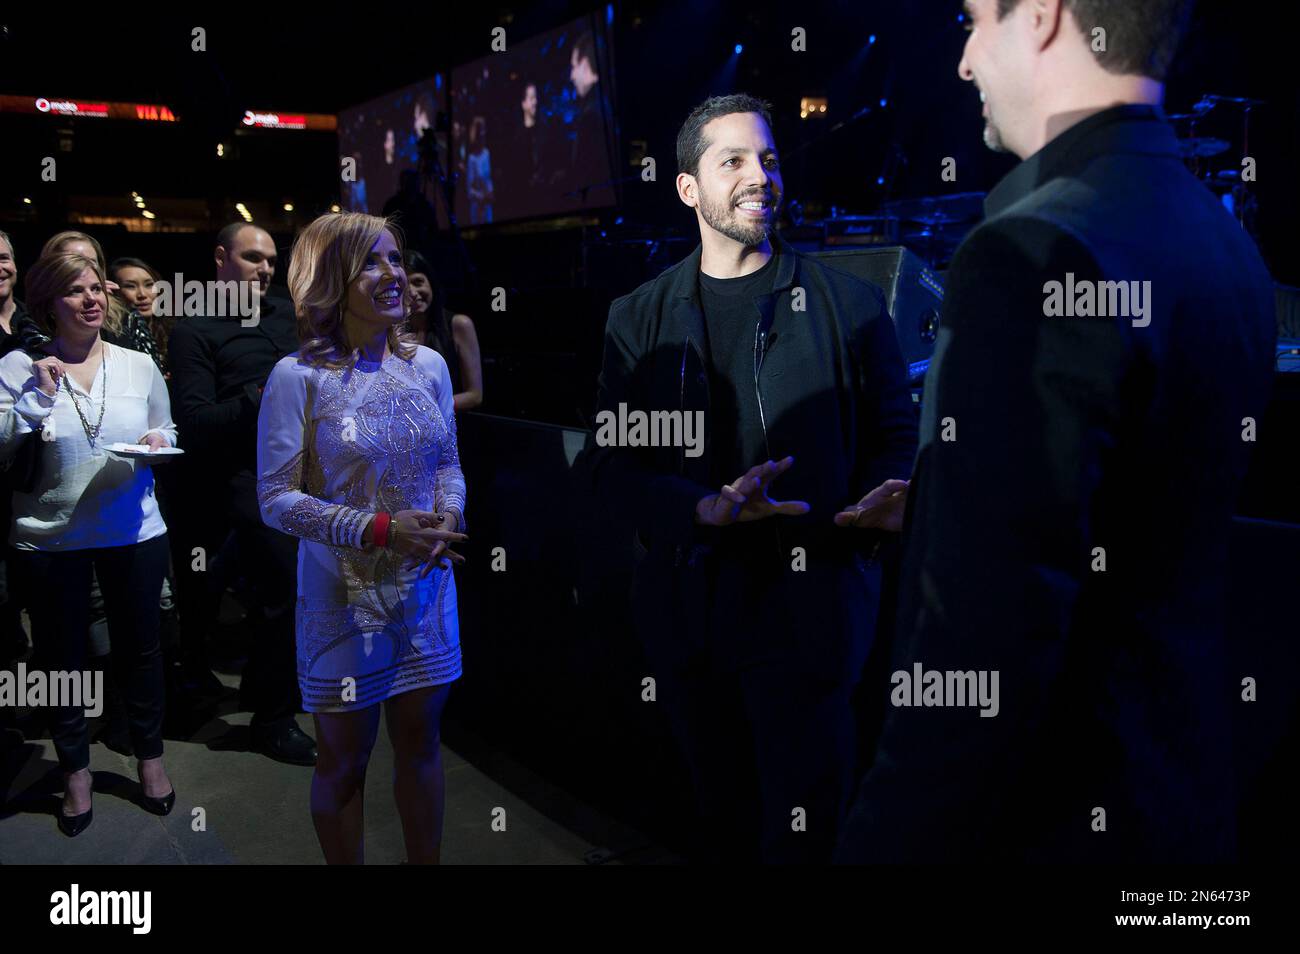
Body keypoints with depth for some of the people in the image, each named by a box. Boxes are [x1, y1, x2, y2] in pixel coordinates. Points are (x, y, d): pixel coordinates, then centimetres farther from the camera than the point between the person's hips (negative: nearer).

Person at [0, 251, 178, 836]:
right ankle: (75, 772, 31)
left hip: (133, 531, 2)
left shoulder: (138, 365, 3)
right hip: (50, 540, -1)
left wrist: (159, 440, -9)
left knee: (139, 646, 13)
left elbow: (167, 432, 13)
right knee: (61, 656, 11)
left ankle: (150, 759, 33)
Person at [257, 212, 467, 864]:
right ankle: (346, 865, 33)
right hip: (343, 598, -4)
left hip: (426, 590, 4)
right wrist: (379, 529, -22)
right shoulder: (298, 376, -12)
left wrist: (447, 516, -10)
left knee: (420, 743, 17)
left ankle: (425, 863, 35)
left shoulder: (428, 365, 3)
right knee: (343, 758, 12)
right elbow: (276, 499, -13)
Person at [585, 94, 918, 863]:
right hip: (688, 611, 2)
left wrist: (880, 502, -19)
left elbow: (896, 437, 4)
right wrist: (706, 509, -17)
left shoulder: (850, 304, 2)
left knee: (804, 826, 4)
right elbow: (612, 465, 1)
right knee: (726, 821, 18)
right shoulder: (639, 319, 6)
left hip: (808, 605, -2)